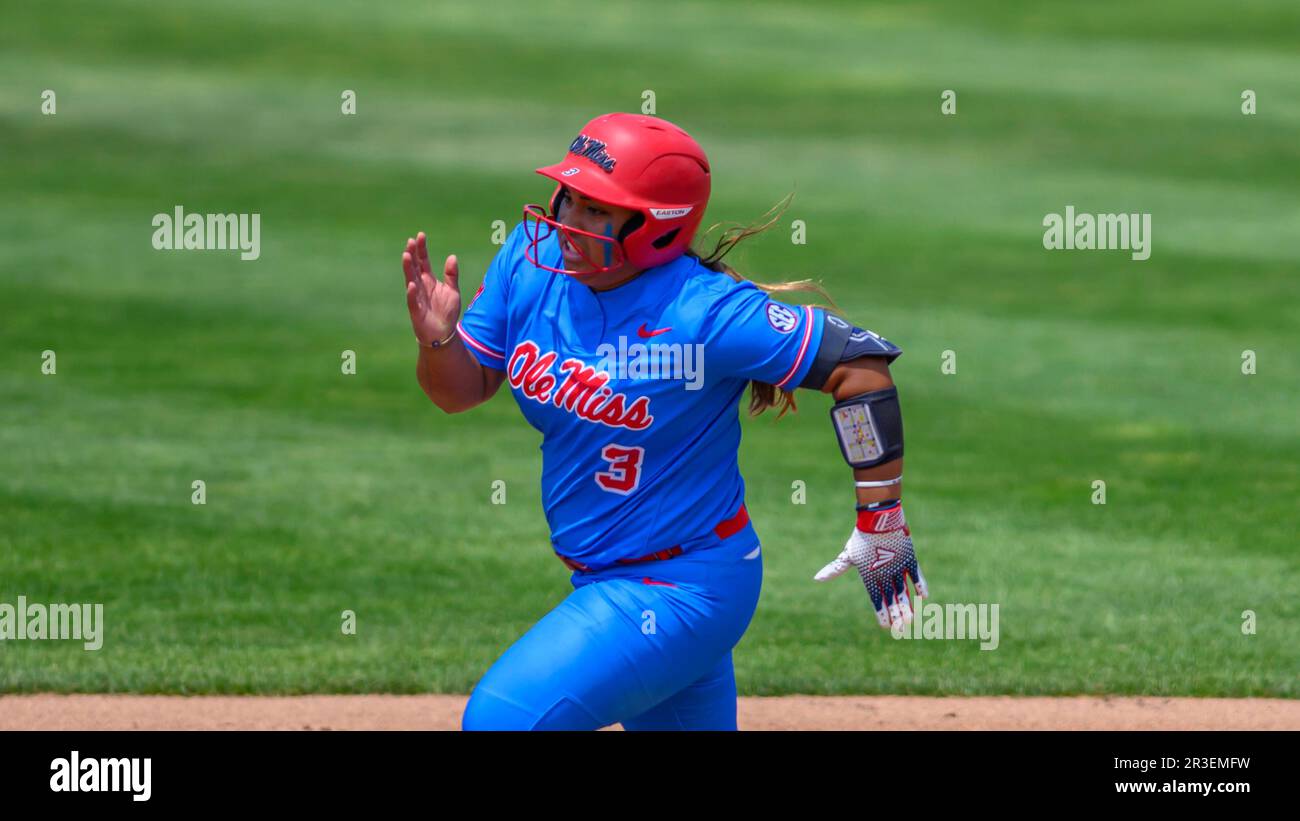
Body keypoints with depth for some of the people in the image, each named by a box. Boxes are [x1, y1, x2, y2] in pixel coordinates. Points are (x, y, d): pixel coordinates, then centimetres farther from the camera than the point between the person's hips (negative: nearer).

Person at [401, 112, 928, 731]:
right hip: (601, 578, 7)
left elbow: (860, 362, -22)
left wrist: (881, 521, -18)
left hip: (681, 591, -7)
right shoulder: (533, 259, -5)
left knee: (501, 717, -17)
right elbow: (462, 390, 4)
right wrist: (436, 339, -19)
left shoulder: (704, 313, -24)